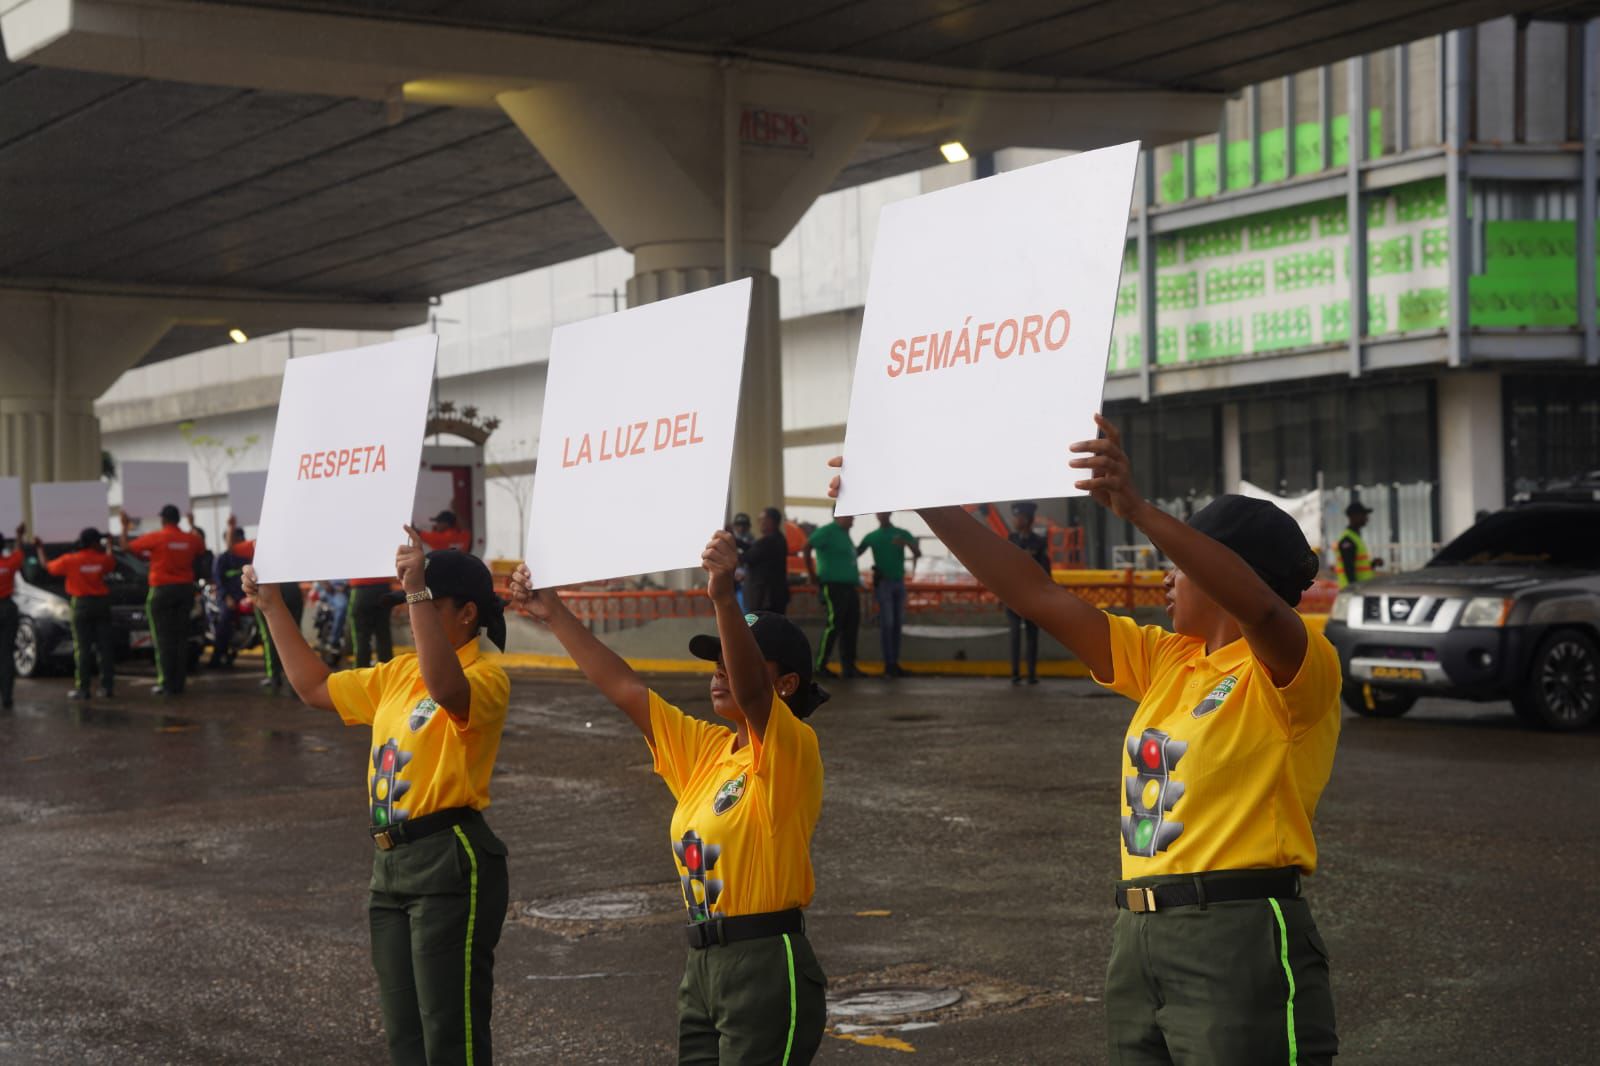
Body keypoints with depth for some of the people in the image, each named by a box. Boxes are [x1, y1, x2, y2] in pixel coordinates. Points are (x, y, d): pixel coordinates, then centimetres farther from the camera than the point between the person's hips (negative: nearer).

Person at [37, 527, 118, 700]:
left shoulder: (70, 560, -7)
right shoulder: (103, 559, -1)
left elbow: (48, 566, 9)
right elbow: (112, 564, 23)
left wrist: (39, 549, 24)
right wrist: (108, 548, 37)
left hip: (81, 605, -2)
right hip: (101, 603, 2)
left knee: (82, 648, -1)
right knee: (104, 647, 5)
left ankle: (83, 688, -3)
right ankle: (107, 686, 3)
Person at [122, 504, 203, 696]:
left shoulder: (155, 537, -10)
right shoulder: (190, 539, 3)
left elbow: (126, 547, -2)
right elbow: (202, 547, 27)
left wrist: (125, 528, 15)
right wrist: (193, 527, 39)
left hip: (162, 591, -4)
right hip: (185, 590, 4)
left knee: (164, 639, -2)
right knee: (181, 638, 8)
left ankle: (167, 684, -6)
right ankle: (179, 684, 8)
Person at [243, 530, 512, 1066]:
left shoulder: (486, 677, -12)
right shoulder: (399, 672, 13)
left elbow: (445, 687, -36)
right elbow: (315, 687, 23)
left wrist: (417, 592, -38)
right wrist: (273, 606, 20)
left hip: (450, 864, -9)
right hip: (391, 862, 9)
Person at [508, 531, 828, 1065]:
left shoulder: (790, 750, -10)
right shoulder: (705, 750, 12)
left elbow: (749, 690, -30)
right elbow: (624, 687, 14)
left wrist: (725, 598, -44)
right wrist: (554, 614, 12)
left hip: (767, 966, -8)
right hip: (702, 964, 8)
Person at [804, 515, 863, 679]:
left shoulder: (845, 535, 21)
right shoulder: (828, 531, -7)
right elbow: (807, 547, -18)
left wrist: (857, 583, 19)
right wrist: (812, 576, -17)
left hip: (850, 586, 9)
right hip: (833, 586, -9)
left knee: (851, 627, 6)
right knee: (833, 624, -10)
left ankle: (849, 667, 10)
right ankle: (820, 666, -4)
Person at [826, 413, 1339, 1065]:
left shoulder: (1295, 669, -6)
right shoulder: (1165, 661, 15)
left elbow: (1257, 604, -29)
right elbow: (1035, 594, 14)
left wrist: (1138, 510, -39)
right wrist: (925, 500, 10)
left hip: (1242, 943, -8)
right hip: (1140, 939, 8)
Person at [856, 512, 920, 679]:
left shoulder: (903, 534, 8)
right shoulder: (871, 537, 6)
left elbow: (918, 553, -1)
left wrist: (906, 543, -21)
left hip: (899, 583, 3)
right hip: (883, 583, -3)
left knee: (897, 624, 3)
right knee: (887, 623, -10)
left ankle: (895, 663, 7)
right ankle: (889, 664, -12)